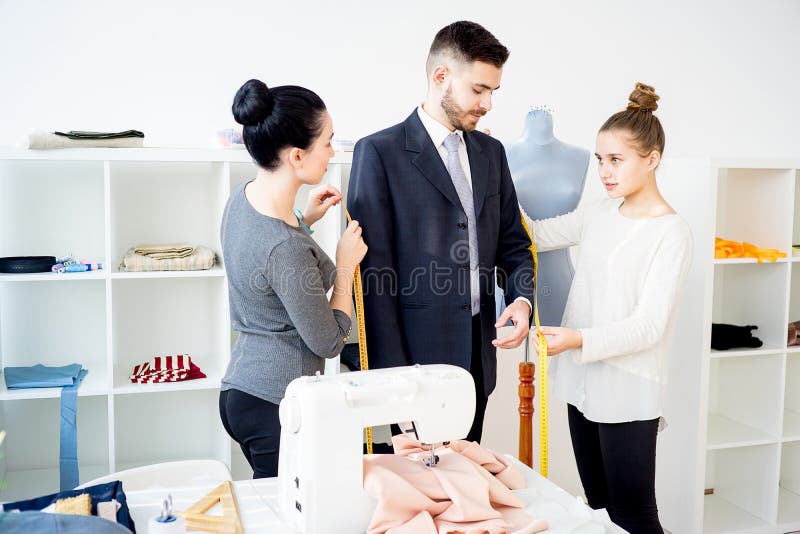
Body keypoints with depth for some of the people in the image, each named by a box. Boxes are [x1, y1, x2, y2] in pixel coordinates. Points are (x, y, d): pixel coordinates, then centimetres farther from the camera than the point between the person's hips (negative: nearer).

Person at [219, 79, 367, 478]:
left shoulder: (243, 195, 0)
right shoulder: (287, 249, -28)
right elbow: (328, 342, -16)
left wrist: (304, 219, 11)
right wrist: (346, 265, -6)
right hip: (276, 405, -10)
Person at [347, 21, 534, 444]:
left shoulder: (491, 152, 11)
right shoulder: (379, 153, -8)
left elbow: (513, 242, 17)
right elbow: (375, 271, -11)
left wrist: (522, 298, -4)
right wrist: (392, 371, -14)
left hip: (478, 356, 6)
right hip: (418, 352, -6)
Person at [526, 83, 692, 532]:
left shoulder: (672, 232, -13)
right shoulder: (600, 213, 7)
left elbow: (649, 325, -18)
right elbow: (539, 234, 16)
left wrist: (578, 339, -32)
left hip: (628, 393, -6)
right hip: (583, 382, 6)